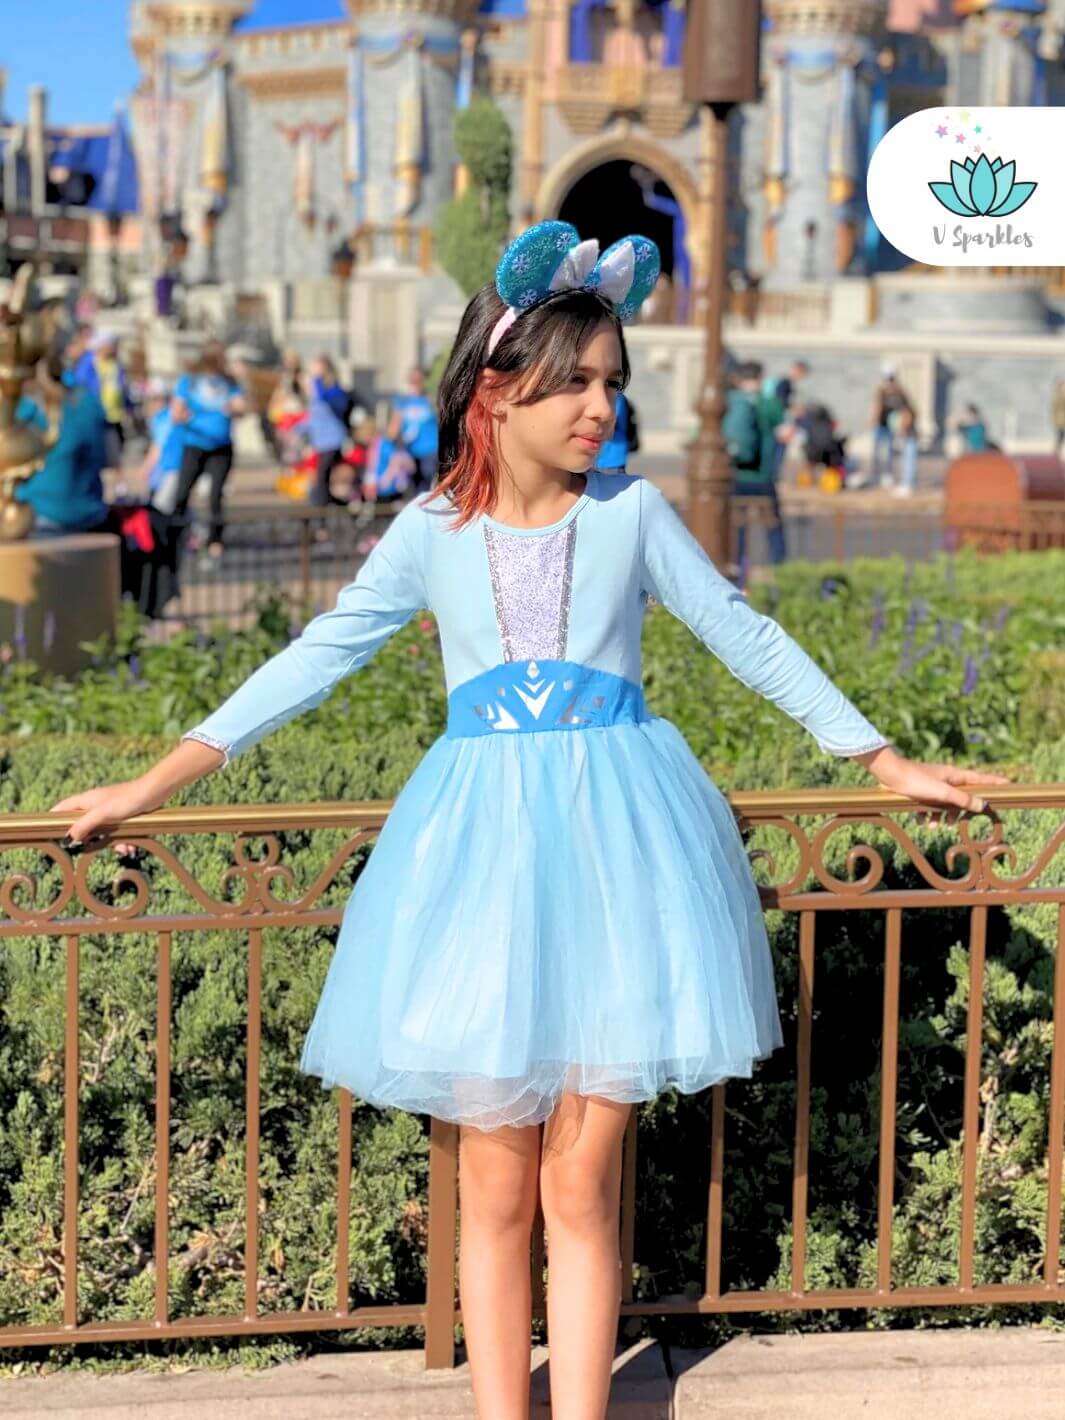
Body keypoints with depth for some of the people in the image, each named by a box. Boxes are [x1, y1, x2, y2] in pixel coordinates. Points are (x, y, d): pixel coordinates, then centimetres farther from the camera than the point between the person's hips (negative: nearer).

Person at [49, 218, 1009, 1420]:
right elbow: (315, 658, 6)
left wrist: (885, 760, 13)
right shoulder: (431, 532, 3)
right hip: (483, 840, 1)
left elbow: (749, 640, 11)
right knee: (497, 1186, 4)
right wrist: (154, 784, 4)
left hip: (612, 836, 0)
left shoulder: (631, 512, 2)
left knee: (582, 1185, 1)